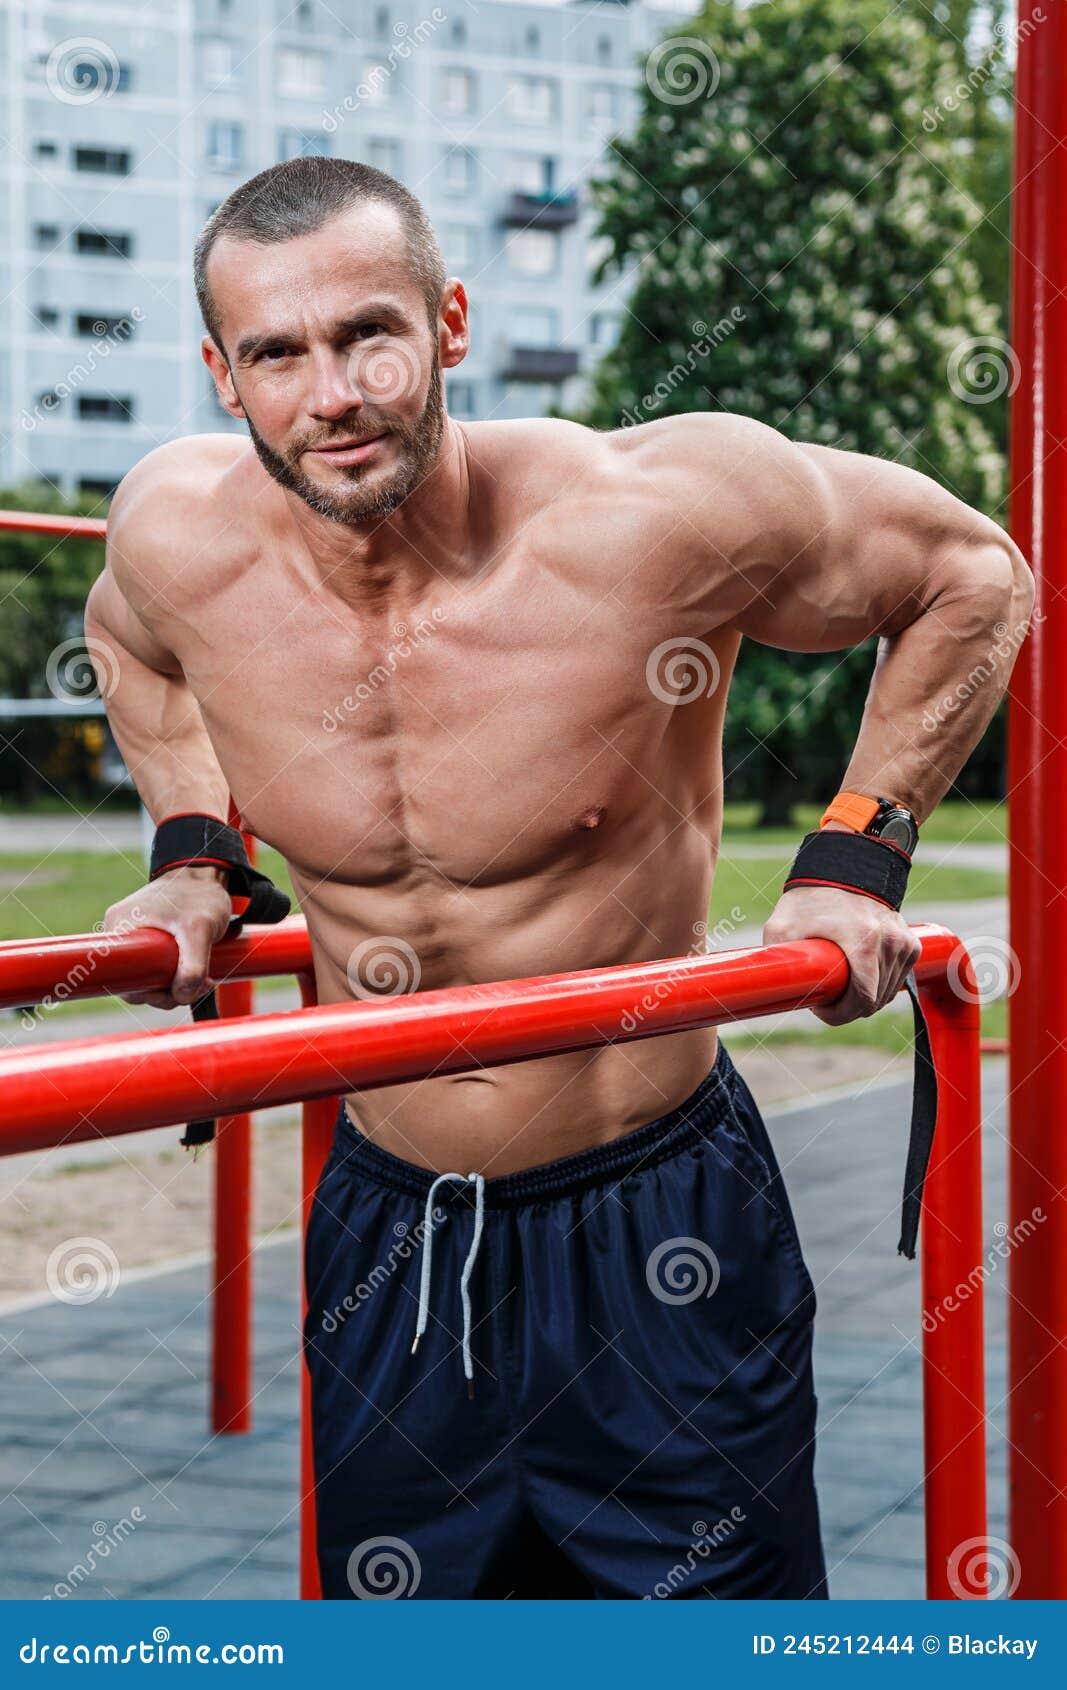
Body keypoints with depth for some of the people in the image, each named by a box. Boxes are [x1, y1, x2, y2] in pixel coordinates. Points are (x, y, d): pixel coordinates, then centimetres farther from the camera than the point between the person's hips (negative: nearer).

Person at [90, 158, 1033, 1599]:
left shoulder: (649, 517, -22)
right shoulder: (179, 535, -10)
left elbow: (971, 571, -5)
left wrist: (855, 860, -9)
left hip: (656, 1224, -3)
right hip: (385, 1235, 4)